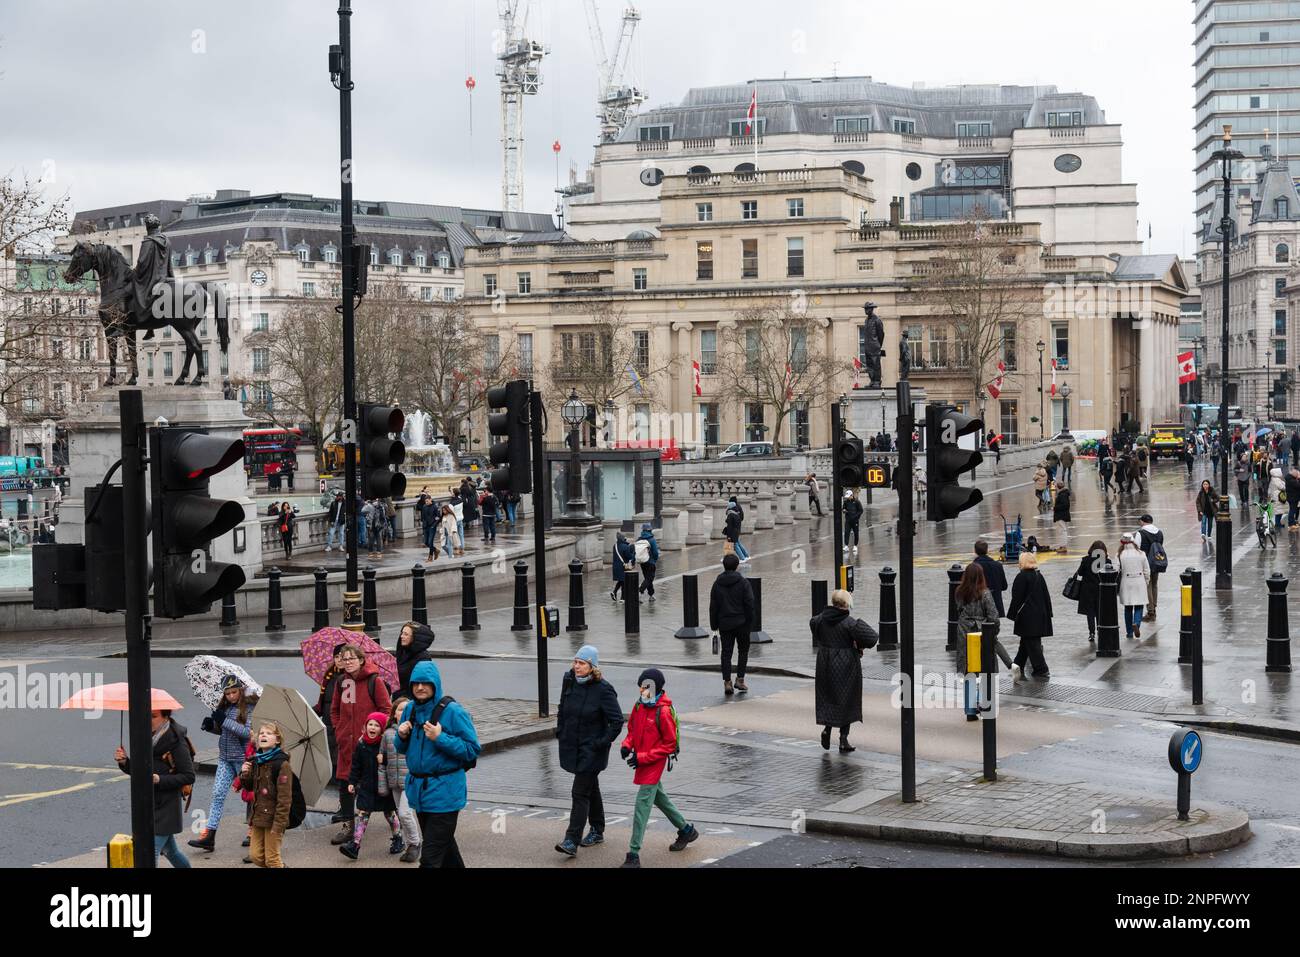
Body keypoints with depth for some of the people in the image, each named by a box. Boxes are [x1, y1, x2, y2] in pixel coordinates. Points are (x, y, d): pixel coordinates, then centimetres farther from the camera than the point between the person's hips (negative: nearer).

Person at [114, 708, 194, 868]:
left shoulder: (176, 742, -17)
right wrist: (124, 762, -8)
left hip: (166, 808, -8)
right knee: (169, 850, 22)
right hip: (149, 805, 8)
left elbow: (188, 777, -17)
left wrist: (159, 779, -26)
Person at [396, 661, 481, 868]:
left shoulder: (452, 711, -13)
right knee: (444, 844, 23)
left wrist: (440, 738, -23)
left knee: (431, 855, -7)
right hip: (418, 787, 7)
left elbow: (472, 750, -14)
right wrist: (402, 736, -5)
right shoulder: (411, 709, 6)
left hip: (443, 791, -7)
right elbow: (402, 749, 18)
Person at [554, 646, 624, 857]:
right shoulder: (569, 680, 1)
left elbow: (617, 720, -15)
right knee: (590, 788, 20)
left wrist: (602, 743, -17)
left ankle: (572, 841, -12)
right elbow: (562, 708, 18)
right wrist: (560, 732, 11)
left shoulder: (603, 690, -17)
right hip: (572, 746, 7)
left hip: (591, 750, -7)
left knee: (580, 793, -10)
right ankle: (597, 830, 34)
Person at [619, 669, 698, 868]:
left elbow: (669, 745, -16)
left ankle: (634, 855, -12)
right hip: (642, 761, 9)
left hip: (654, 763, -9)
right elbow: (632, 729, 19)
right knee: (658, 798, 23)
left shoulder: (664, 711, -19)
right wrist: (627, 745, -2)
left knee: (642, 804, -12)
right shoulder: (639, 706, 4)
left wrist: (642, 757, -20)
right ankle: (686, 830, 43)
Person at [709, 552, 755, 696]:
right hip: (741, 623, -2)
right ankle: (740, 680, 8)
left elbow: (713, 606, 6)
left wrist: (714, 625, 13)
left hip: (724, 624, 2)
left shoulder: (717, 583, 3)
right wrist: (750, 623, -2)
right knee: (744, 651, 13)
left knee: (726, 653, 5)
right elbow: (749, 604, -9)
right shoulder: (743, 582, -8)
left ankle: (727, 682, -2)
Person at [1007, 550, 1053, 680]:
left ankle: (1042, 669, -5)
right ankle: (1019, 665, 26)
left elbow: (1017, 598, -13)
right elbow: (1046, 595, 12)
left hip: (1027, 615, -8)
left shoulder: (1022, 577, -14)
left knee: (1031, 642, -4)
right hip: (1040, 614, 8)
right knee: (1026, 640, 17)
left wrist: (1012, 614, -6)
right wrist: (1048, 613, 17)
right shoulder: (1039, 575, 8)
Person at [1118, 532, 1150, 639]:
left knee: (1128, 608, 10)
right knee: (1139, 606, 9)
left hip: (1126, 584, 0)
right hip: (1139, 583, 1)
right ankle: (1136, 623, -17)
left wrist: (1117, 585, 6)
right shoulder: (1141, 554, -4)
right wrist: (1146, 583, 17)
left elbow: (1117, 571, -7)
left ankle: (1129, 632, 13)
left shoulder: (1121, 555, -10)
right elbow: (1147, 571, 3)